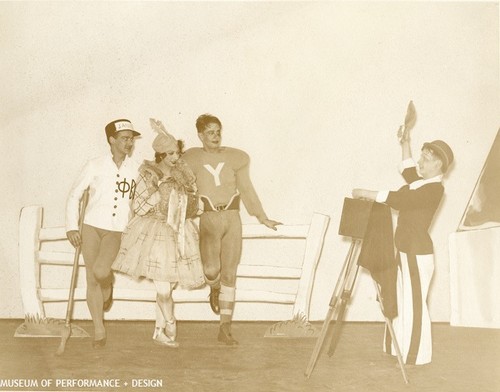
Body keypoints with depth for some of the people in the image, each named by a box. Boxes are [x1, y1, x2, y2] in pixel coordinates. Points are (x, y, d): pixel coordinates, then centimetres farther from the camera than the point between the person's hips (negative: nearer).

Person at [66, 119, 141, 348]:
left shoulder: (135, 169, 4)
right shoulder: (95, 166, 0)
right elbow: (74, 195, 4)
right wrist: (71, 227, -5)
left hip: (117, 231, 0)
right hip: (92, 226, 1)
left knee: (100, 270, -24)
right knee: (91, 280, 1)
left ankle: (108, 286, 14)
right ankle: (99, 331, 14)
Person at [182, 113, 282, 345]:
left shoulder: (235, 158, 10)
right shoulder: (192, 159, 5)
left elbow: (246, 189, 14)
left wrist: (262, 218, 13)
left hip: (231, 218, 2)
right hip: (207, 218, -2)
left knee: (229, 274, 2)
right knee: (212, 269, -20)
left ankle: (225, 330, 8)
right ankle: (215, 289, 20)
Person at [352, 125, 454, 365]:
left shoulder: (435, 188, -17)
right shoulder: (421, 183, 12)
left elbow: (401, 199, -27)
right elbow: (409, 173, 36)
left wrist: (368, 194, -22)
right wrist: (405, 145, 28)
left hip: (418, 253, -10)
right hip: (405, 250, 10)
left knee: (414, 304, -2)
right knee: (401, 301, 14)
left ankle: (416, 355, 8)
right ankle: (399, 349, 24)